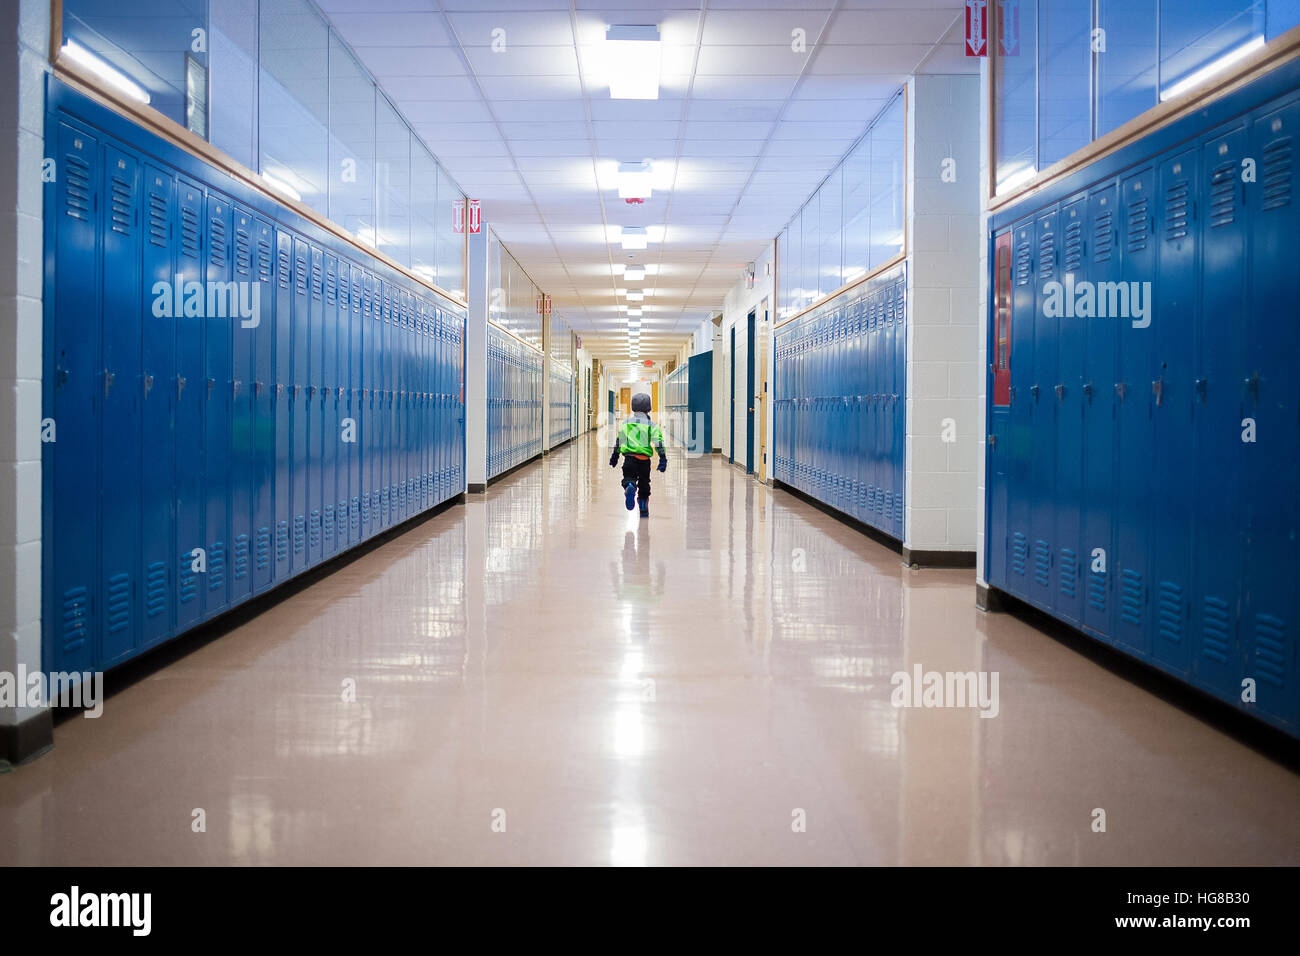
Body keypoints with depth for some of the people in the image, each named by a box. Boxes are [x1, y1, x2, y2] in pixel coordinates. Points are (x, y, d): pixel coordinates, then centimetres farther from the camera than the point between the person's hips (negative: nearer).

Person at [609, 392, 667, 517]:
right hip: (644, 459, 0)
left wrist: (615, 456, 28)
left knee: (629, 479, 0)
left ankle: (629, 487, -36)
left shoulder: (625, 423, 10)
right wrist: (663, 459, -9)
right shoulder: (652, 425, 2)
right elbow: (659, 443, -8)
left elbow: (618, 441, 17)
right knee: (644, 484, 15)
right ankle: (644, 510, 20)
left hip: (629, 458, 0)